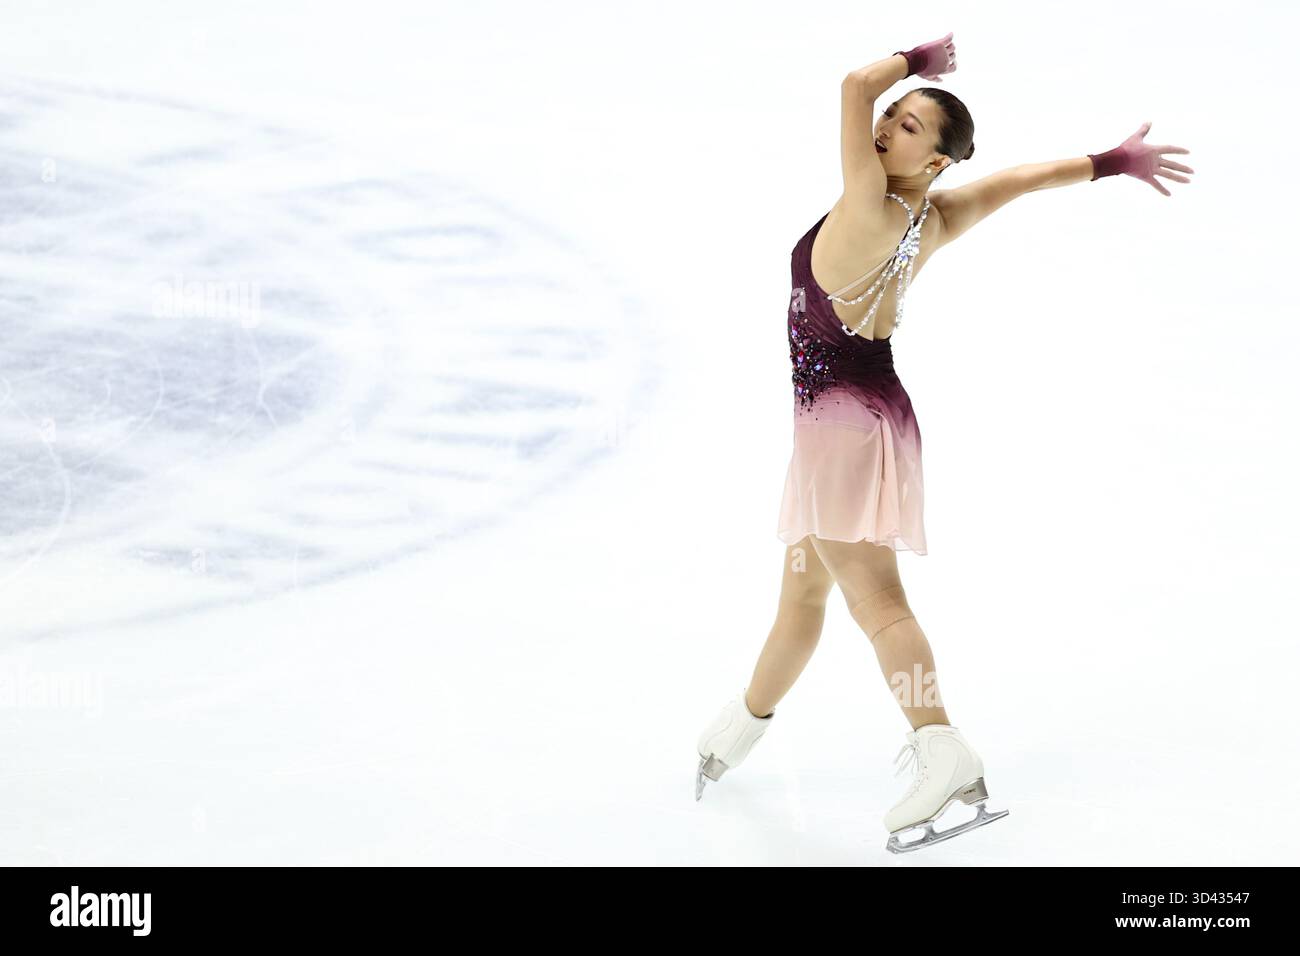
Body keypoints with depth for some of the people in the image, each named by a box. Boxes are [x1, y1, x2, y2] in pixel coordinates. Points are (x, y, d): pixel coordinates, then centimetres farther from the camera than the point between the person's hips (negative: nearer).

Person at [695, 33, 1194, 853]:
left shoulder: (870, 209, -19)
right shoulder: (934, 221, 4)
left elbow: (857, 84, -19)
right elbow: (1029, 177, 12)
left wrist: (914, 61, -2)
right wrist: (1112, 162, 24)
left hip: (847, 412, -10)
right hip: (843, 416, 10)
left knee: (873, 596, -16)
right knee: (804, 590, 22)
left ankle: (946, 758, -24)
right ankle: (747, 722, 39)